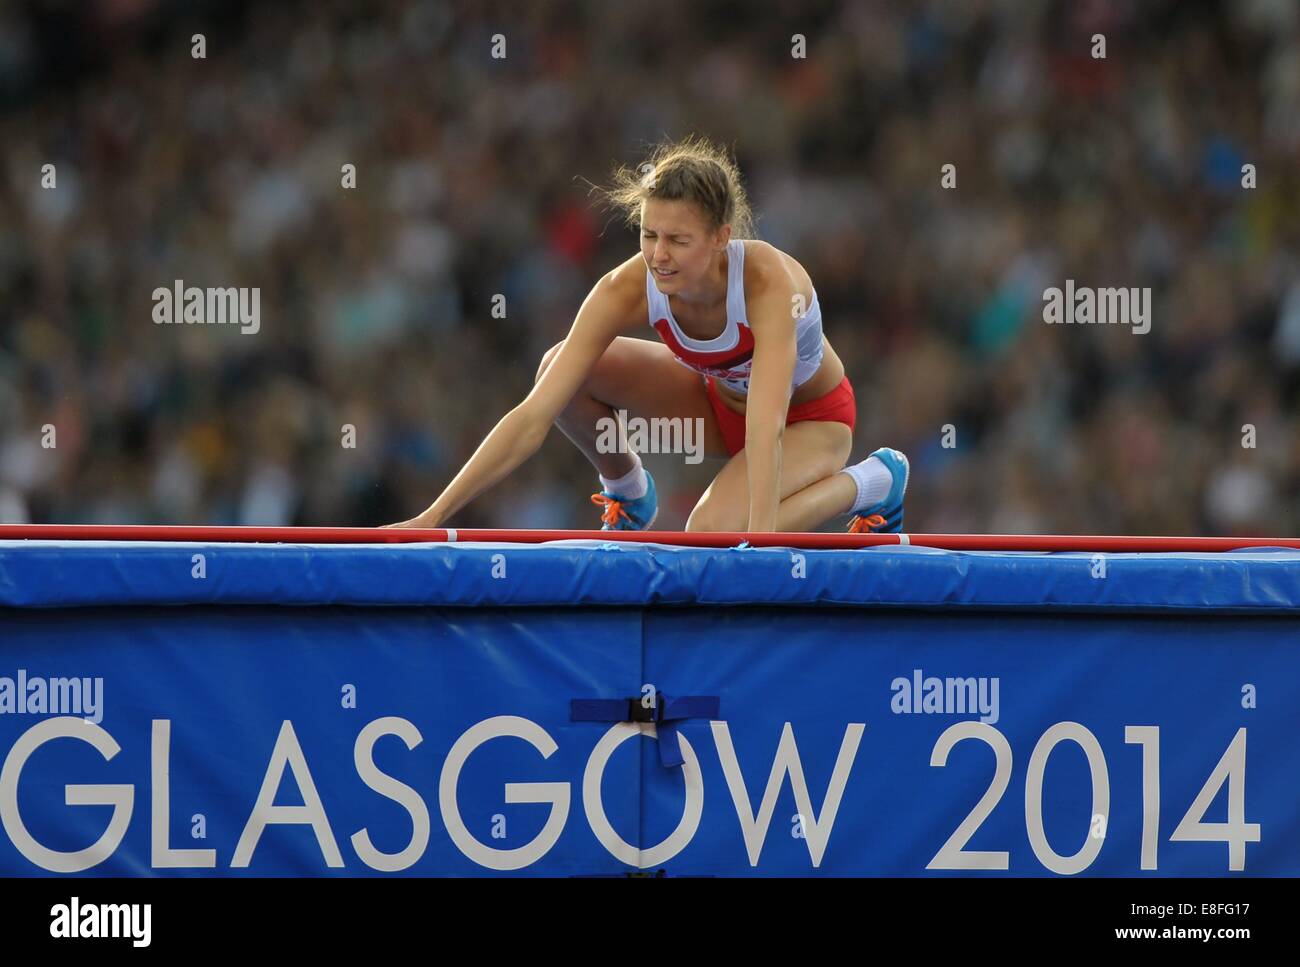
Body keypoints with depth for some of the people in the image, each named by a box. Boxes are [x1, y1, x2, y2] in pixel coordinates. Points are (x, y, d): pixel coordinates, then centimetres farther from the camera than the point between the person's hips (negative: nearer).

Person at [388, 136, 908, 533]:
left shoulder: (767, 283, -38)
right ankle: (626, 492, 9)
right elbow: (532, 418, -29)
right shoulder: (627, 290, -27)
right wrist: (432, 517, -36)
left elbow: (766, 427, -48)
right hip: (719, 403, 4)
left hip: (811, 420, -4)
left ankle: (869, 483, -4)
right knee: (559, 368, -20)